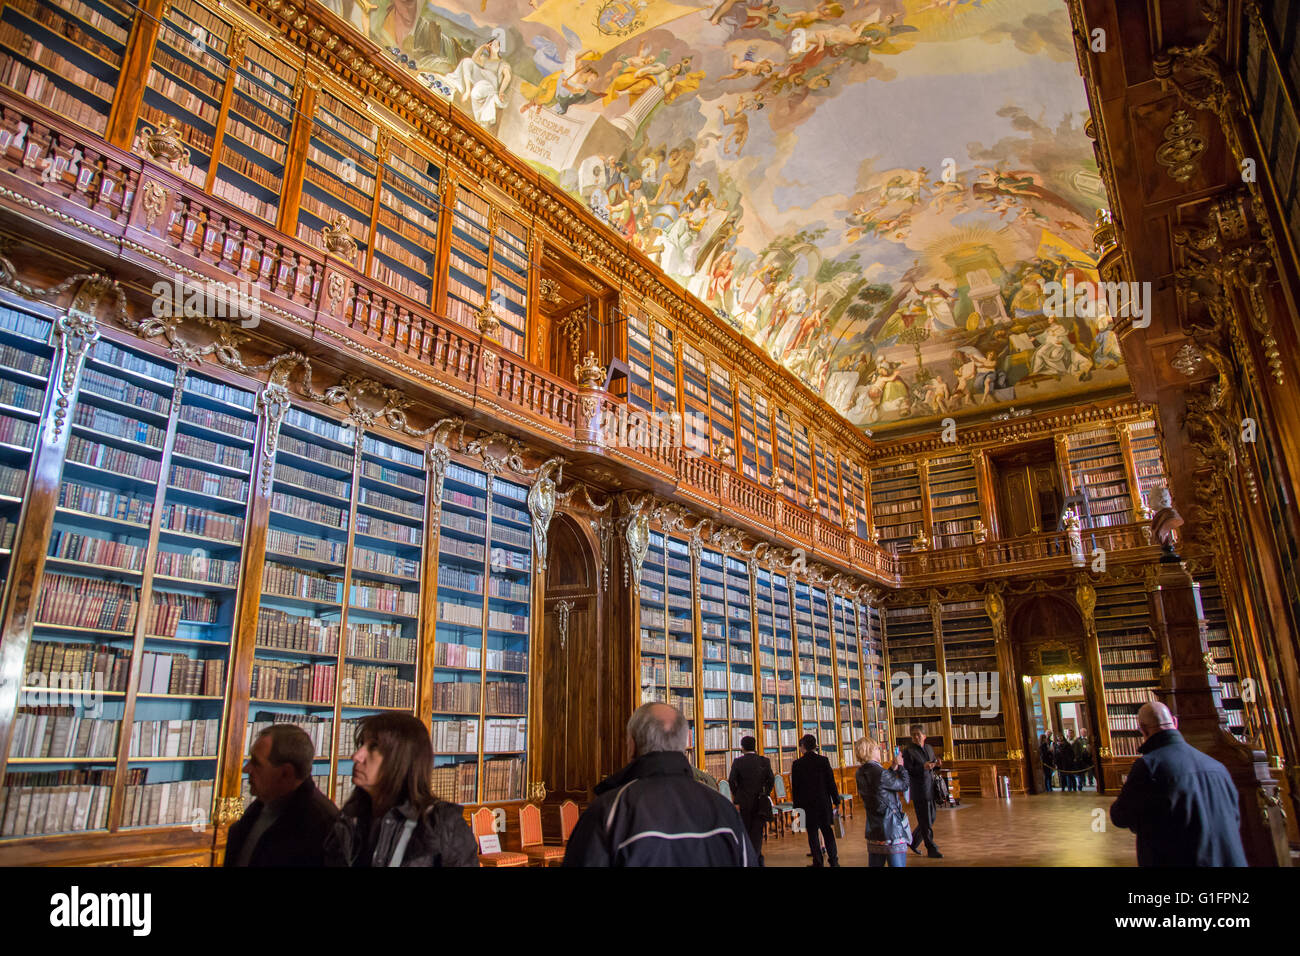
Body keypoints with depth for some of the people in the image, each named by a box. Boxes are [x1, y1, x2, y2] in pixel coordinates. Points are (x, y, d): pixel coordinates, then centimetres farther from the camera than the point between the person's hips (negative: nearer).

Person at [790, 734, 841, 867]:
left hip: (808, 803, -1)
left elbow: (795, 786, -2)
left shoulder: (797, 764, -6)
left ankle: (818, 862, 7)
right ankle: (833, 860, 11)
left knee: (812, 832, 7)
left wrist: (796, 804, 7)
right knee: (828, 831, 12)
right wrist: (836, 800, 4)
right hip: (824, 801, 1)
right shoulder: (823, 761, -5)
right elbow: (831, 782, -3)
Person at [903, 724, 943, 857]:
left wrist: (936, 763, -1)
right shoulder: (908, 750, -11)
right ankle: (931, 850, 11)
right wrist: (923, 767, -28)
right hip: (919, 791, -7)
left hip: (931, 790, 7)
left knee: (930, 819, 15)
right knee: (926, 822, 0)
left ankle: (913, 841, 30)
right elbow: (907, 771, -16)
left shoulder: (929, 748, 11)